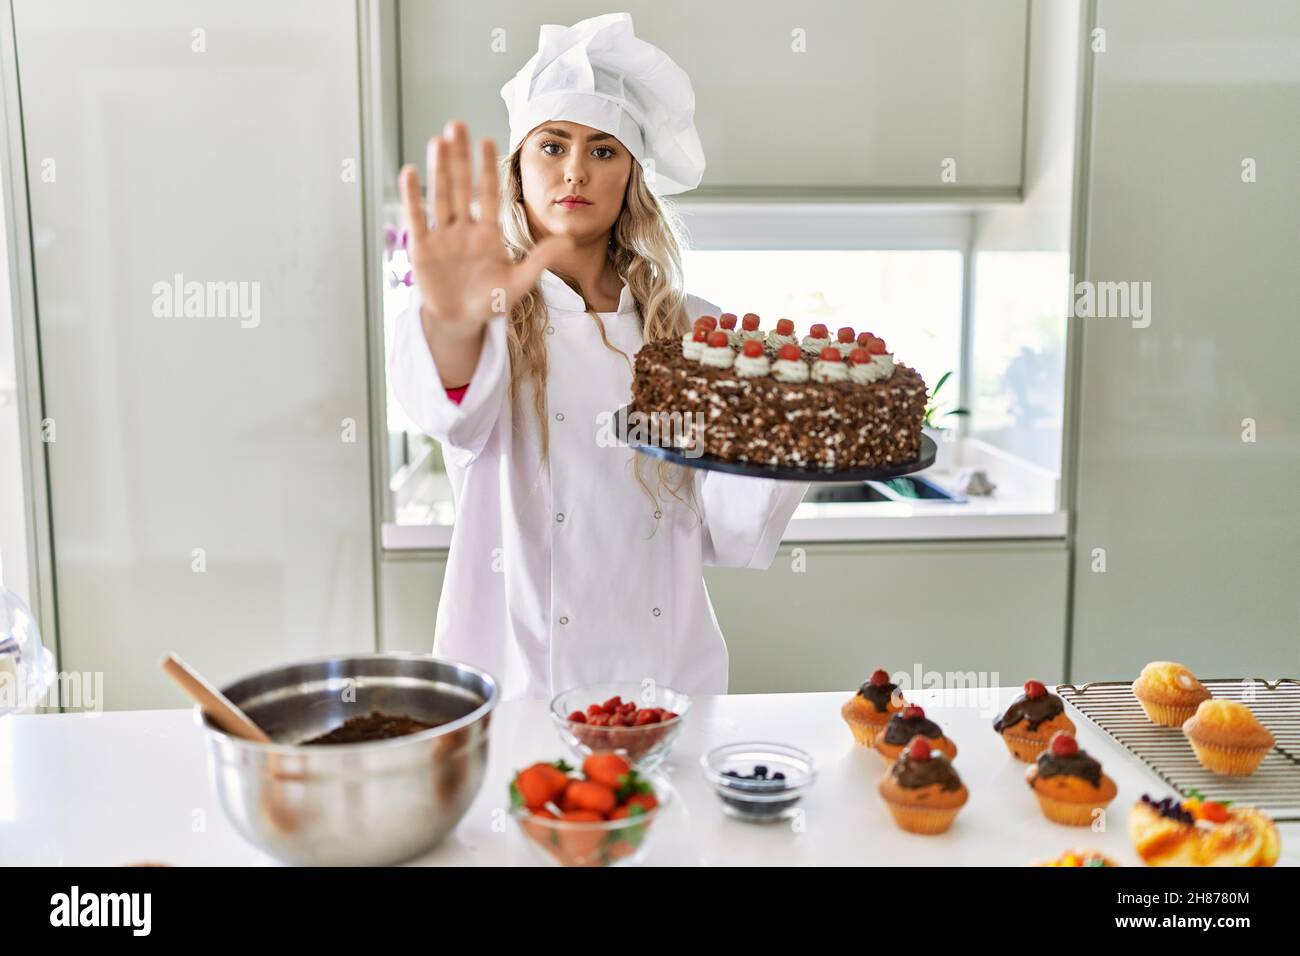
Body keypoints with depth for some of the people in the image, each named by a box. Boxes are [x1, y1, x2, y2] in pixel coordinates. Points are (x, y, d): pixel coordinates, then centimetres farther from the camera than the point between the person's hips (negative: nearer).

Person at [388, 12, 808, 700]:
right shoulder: (493, 316, -5)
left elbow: (731, 540, 0)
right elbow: (452, 407, -31)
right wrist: (453, 321, -52)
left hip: (667, 670, 3)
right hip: (515, 676, -2)